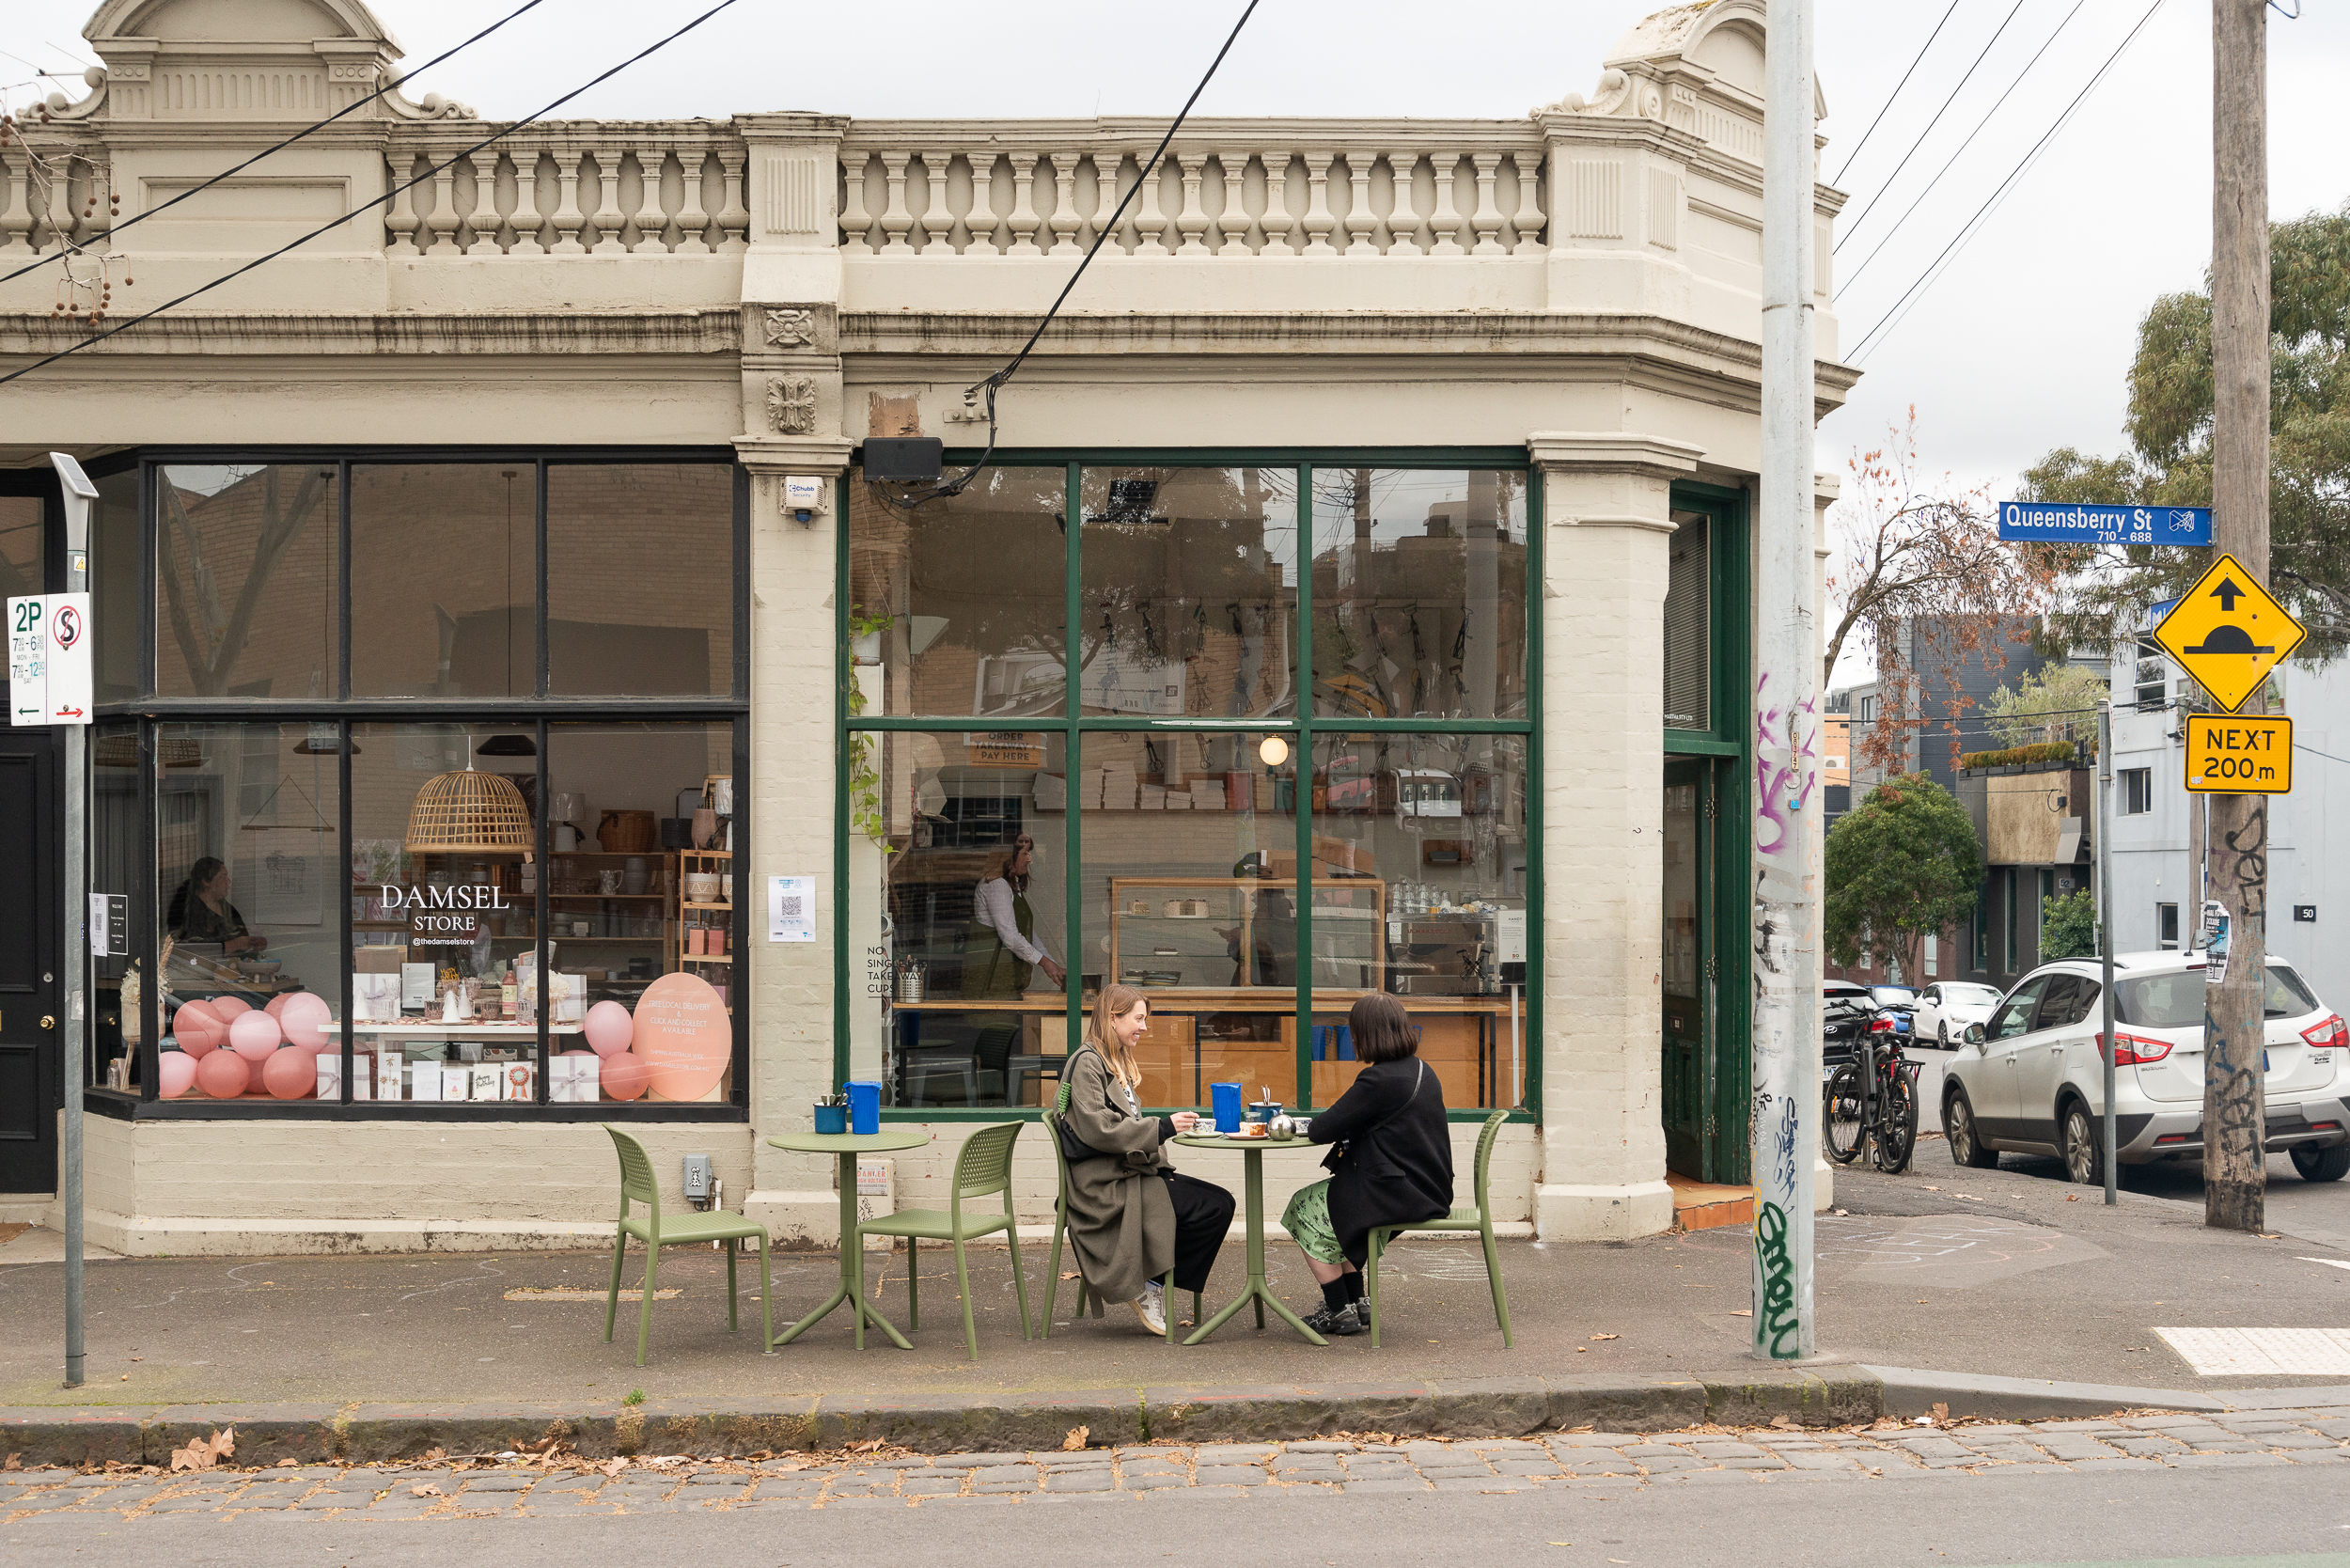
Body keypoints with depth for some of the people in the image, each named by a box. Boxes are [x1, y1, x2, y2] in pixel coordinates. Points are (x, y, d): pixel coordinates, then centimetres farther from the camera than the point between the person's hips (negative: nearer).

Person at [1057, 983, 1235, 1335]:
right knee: (1214, 1207, -19)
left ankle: (1153, 1284, -3)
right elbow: (1095, 1128, -20)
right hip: (1107, 1185, -10)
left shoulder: (1119, 1064, 22)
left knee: (1220, 1204, -9)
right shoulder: (1087, 1062, -9)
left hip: (1133, 1171, 10)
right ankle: (1148, 1288, -8)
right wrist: (1161, 1128, -22)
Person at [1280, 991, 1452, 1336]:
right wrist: (1343, 1124, 5)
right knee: (1337, 1203, 28)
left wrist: (1317, 1122, 6)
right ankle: (1354, 1303, 27)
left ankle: (1340, 1311, 15)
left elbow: (1321, 1131, -17)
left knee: (1305, 1209, 9)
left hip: (1398, 1196, -9)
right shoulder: (1422, 1072, 8)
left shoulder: (1379, 1080, -21)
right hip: (1430, 1192, 9)